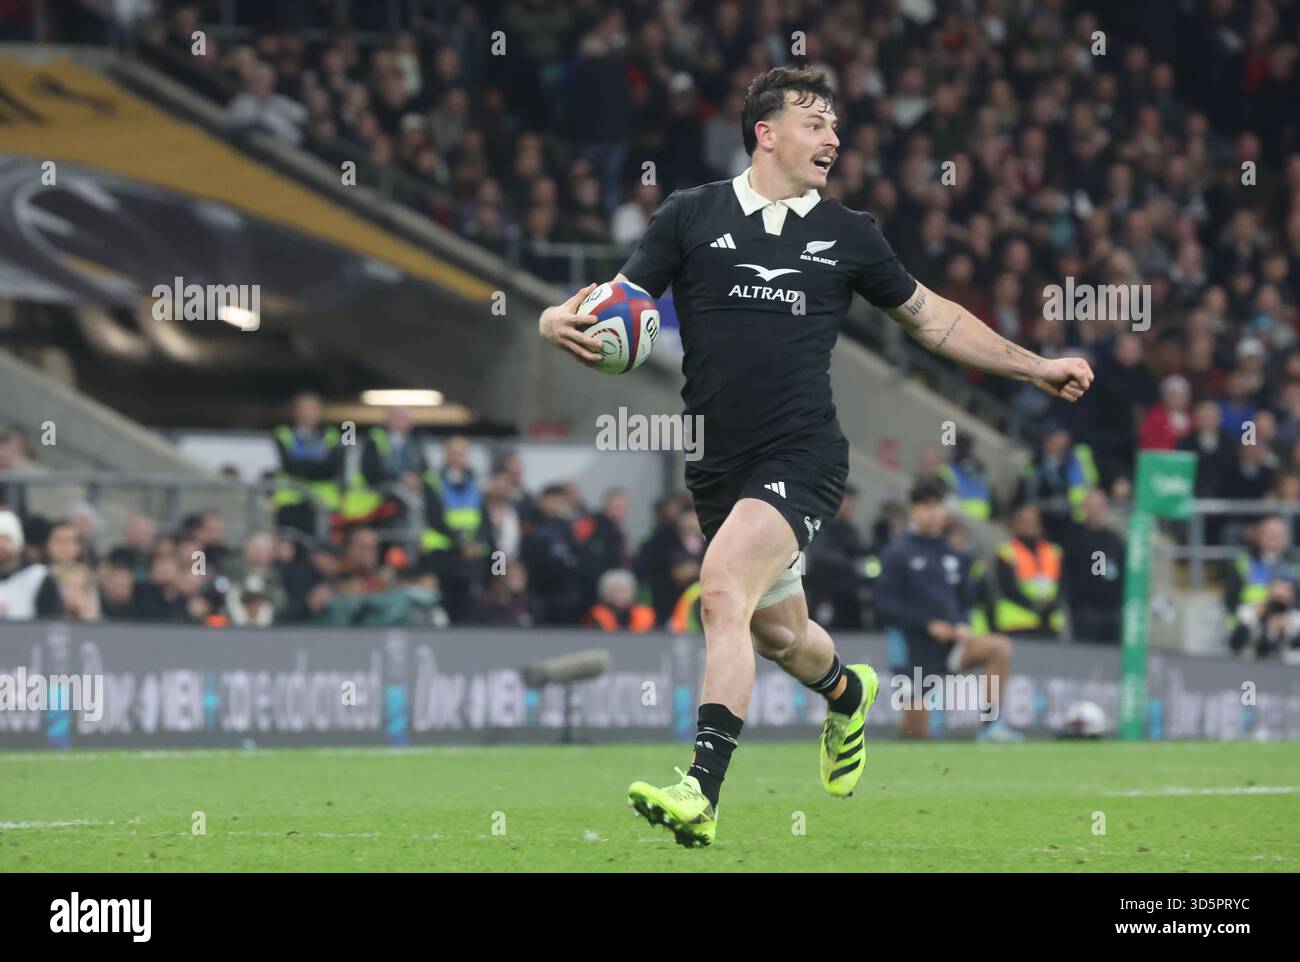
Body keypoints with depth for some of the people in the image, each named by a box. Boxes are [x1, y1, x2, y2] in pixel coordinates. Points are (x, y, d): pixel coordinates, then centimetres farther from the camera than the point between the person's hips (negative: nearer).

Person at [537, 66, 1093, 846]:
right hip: (720, 465, 2)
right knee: (777, 634, 17)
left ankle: (702, 793, -31)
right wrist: (564, 320, -20)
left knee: (723, 590, -26)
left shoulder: (847, 235, 9)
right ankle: (848, 694, 54)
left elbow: (930, 316, 21)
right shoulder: (692, 217, 6)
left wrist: (1038, 368, 21)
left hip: (803, 459, -2)